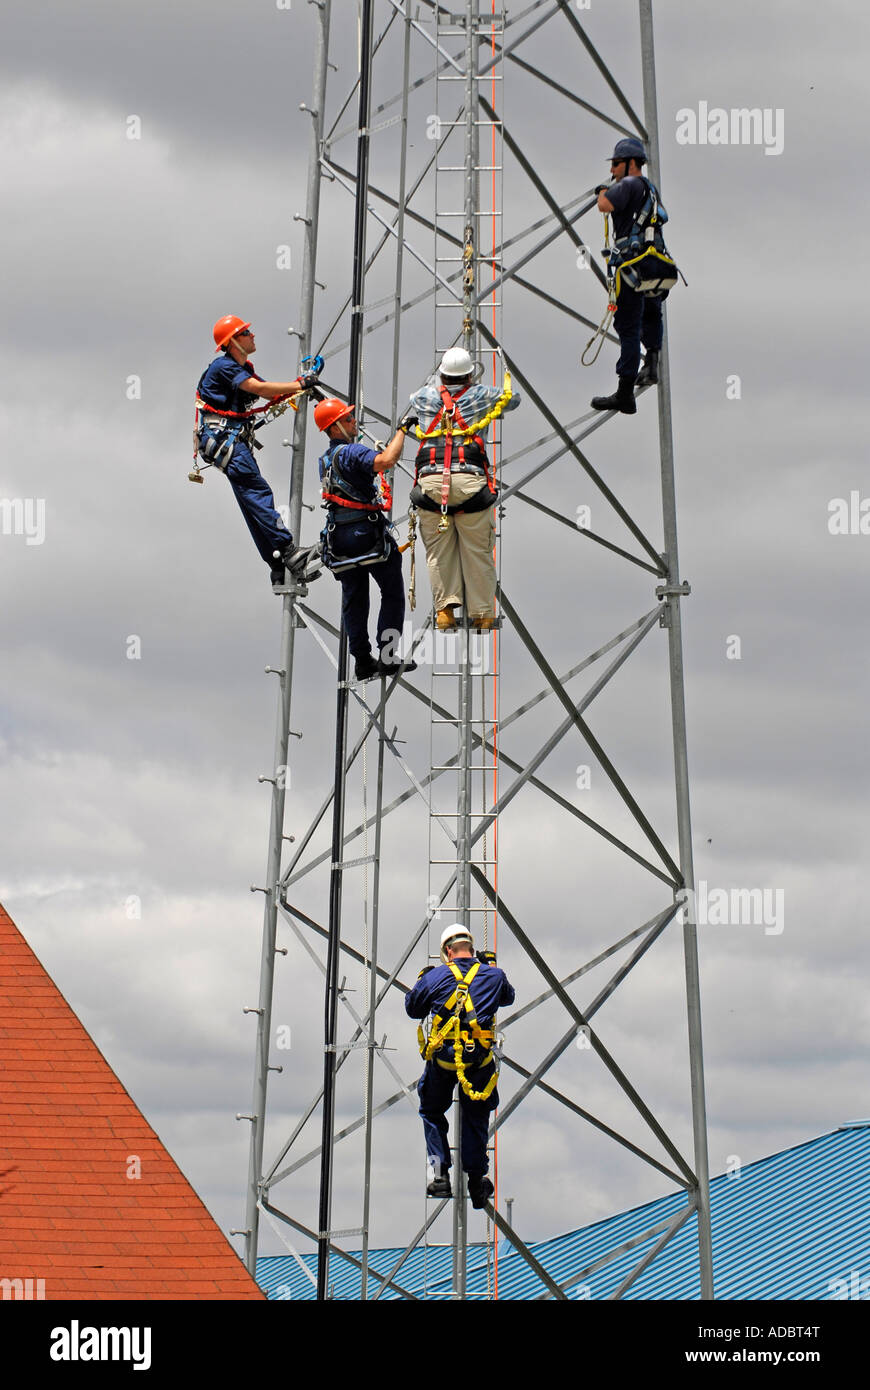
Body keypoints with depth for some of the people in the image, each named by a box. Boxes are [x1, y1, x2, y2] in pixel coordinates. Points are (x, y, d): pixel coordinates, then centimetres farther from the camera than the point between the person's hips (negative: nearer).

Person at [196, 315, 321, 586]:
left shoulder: (243, 370, 22)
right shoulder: (223, 367, -9)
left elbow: (272, 396, 17)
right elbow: (260, 388, -20)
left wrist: (301, 383, 2)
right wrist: (300, 384, -16)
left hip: (237, 439, 10)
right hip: (223, 438, -10)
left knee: (253, 500, 5)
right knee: (258, 492, -19)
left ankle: (279, 568, 2)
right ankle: (288, 552, -28)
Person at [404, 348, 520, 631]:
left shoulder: (424, 396, 15)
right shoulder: (482, 395, 12)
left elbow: (407, 412, 38)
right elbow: (513, 398, 30)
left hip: (430, 480, 1)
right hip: (470, 480, -1)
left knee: (439, 551, 9)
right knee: (477, 552, 6)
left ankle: (444, 608, 3)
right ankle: (482, 614, 10)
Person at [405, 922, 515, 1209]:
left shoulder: (434, 976, -2)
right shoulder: (493, 975, 2)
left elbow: (412, 1009, 13)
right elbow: (509, 997, 24)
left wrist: (422, 979, 27)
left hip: (442, 1058, -1)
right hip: (479, 1060, 1)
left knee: (432, 1112, 19)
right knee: (476, 1118, 16)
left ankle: (440, 1174, 9)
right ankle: (476, 1180, 15)